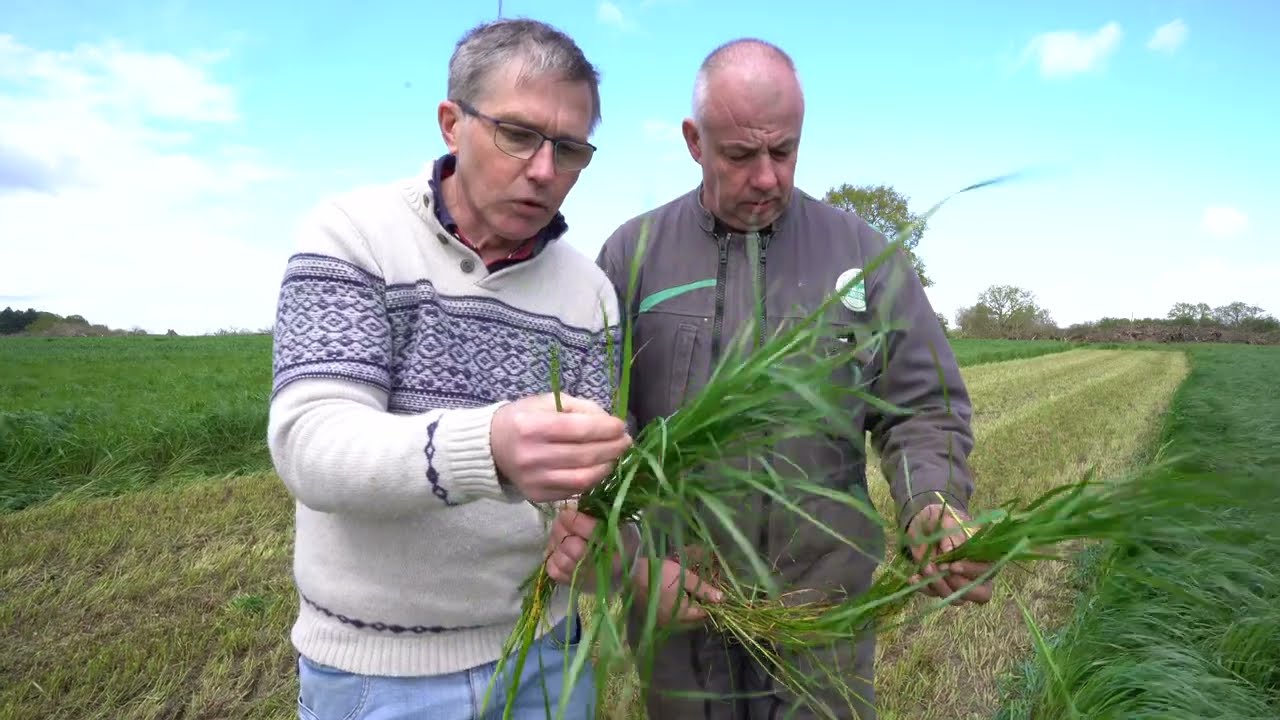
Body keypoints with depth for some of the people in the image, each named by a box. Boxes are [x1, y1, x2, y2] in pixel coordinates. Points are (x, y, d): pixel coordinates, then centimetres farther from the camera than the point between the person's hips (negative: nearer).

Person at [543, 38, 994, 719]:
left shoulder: (861, 253, 1)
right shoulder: (632, 253, -1)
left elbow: (923, 409, 2)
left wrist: (934, 507, -17)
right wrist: (582, 510, -21)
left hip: (823, 594, 0)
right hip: (673, 594, 0)